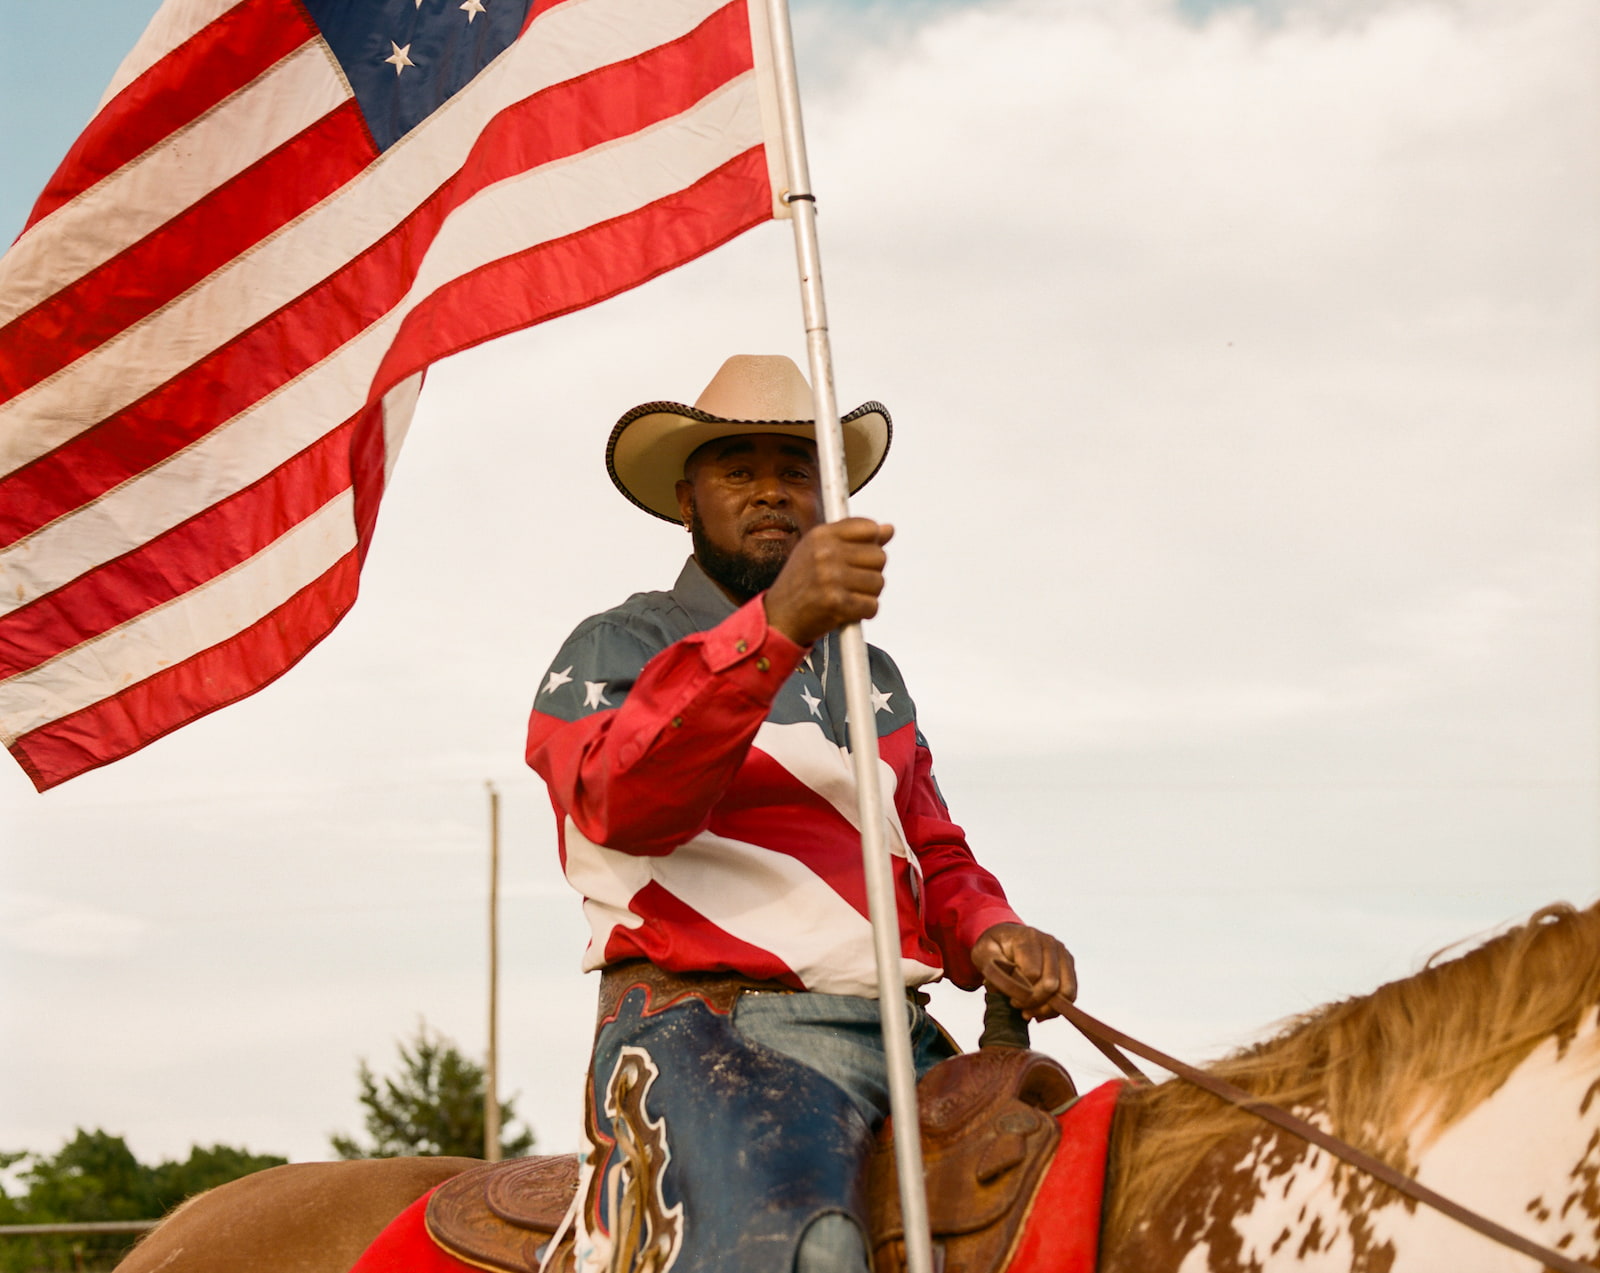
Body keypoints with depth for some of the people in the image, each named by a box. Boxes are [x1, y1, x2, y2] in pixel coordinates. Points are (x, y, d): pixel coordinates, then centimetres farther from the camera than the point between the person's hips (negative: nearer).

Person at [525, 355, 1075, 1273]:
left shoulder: (872, 675, 26)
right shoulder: (616, 650, 6)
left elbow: (938, 857, 27)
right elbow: (622, 801, -15)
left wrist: (987, 933, 2)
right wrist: (777, 624, -28)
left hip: (896, 1042, 7)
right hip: (704, 1027, -7)